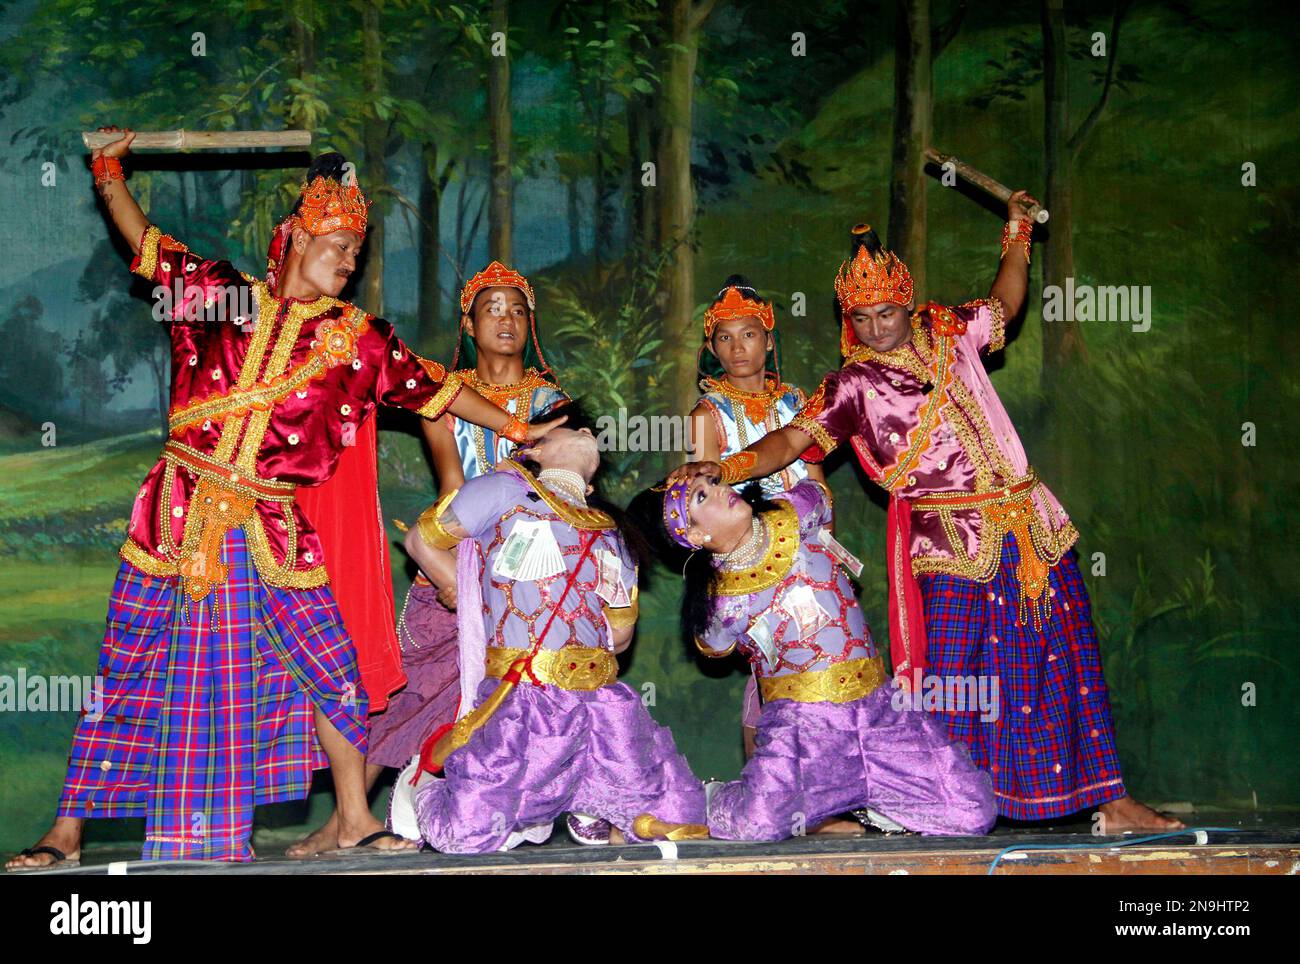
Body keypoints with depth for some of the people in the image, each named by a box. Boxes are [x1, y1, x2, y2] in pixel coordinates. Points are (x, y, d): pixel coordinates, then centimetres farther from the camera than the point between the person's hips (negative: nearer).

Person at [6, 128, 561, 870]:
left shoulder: (357, 338, 8)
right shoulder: (225, 294, 6)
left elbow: (436, 390, 14)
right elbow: (146, 242, 15)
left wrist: (517, 429, 15)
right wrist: (110, 174, 5)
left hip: (268, 531, 1)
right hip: (180, 515, -1)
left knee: (331, 667, -2)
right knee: (128, 677, 2)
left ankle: (356, 820, 14)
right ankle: (66, 835, 8)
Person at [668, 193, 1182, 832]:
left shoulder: (947, 331, 11)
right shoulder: (853, 384, -2)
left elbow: (1002, 305, 31)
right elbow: (793, 440, -10)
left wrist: (1016, 236, 25)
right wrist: (724, 469, -24)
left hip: (1032, 529, 5)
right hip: (953, 544, -5)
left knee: (1065, 663, 7)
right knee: (954, 682, -10)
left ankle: (1110, 801, 13)